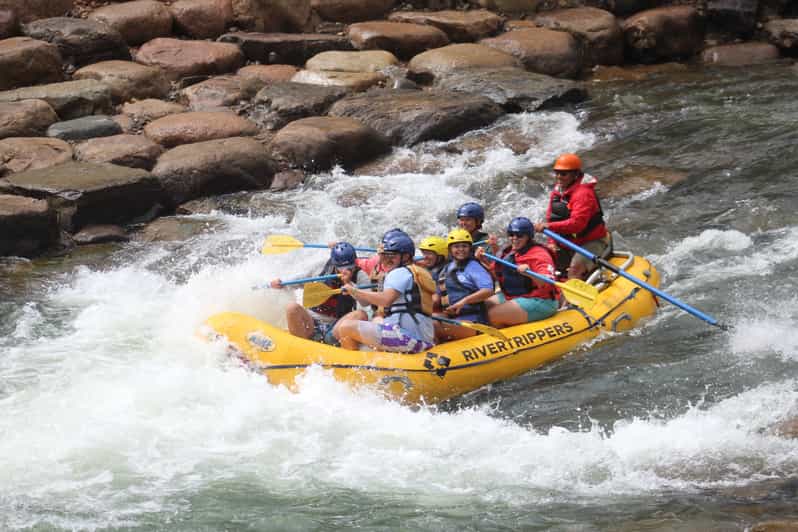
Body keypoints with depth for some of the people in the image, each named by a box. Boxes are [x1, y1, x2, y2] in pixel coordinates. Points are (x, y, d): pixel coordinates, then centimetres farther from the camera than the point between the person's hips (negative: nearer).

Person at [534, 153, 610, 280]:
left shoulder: (583, 194, -24)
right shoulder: (557, 190, 5)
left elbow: (577, 223, -35)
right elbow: (551, 217, 8)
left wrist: (549, 226, -39)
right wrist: (552, 243, -6)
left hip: (592, 242, -9)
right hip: (569, 243, 9)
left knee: (575, 268, -30)